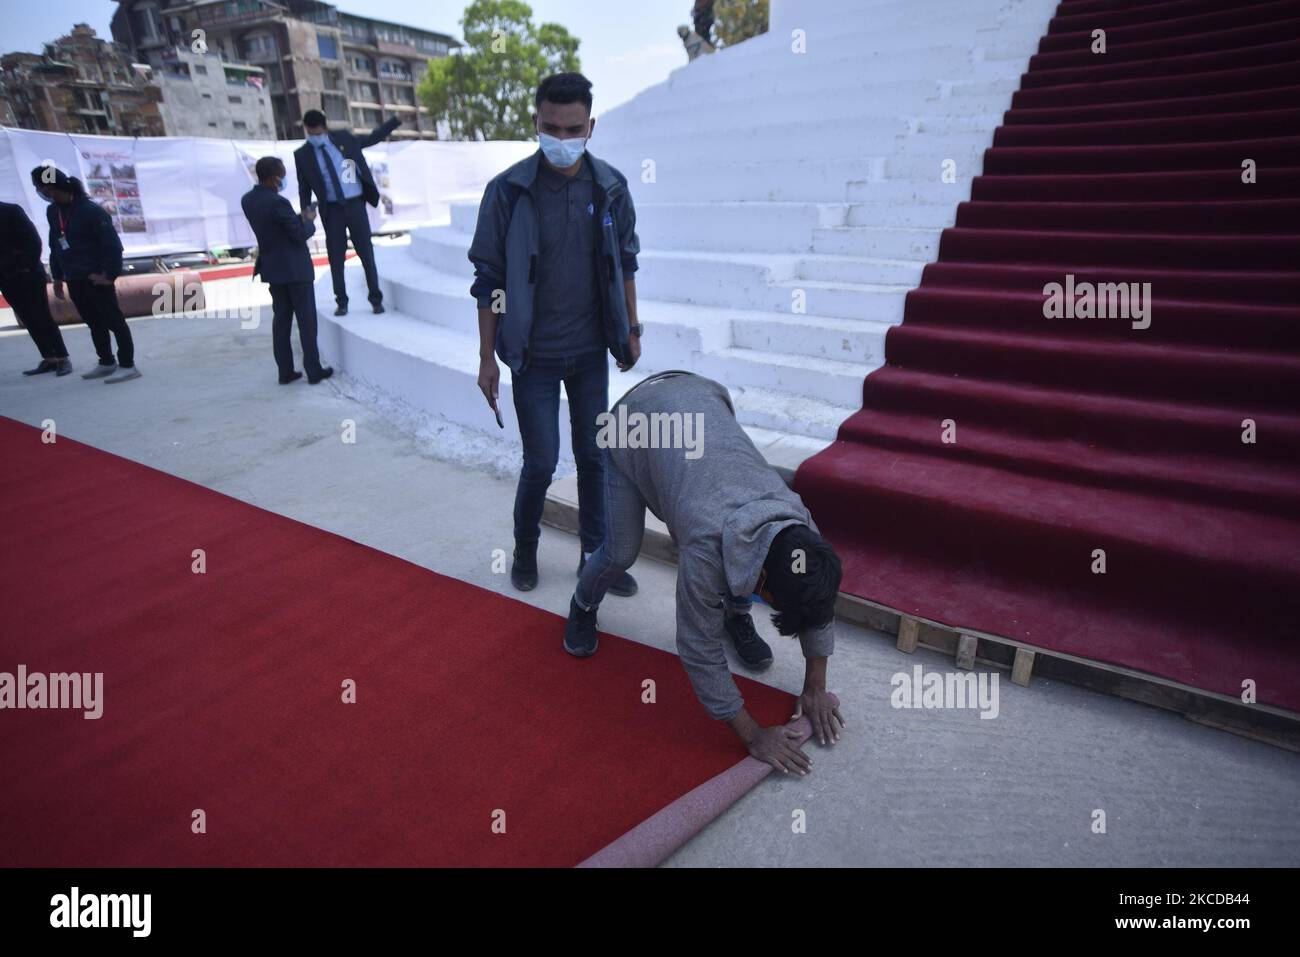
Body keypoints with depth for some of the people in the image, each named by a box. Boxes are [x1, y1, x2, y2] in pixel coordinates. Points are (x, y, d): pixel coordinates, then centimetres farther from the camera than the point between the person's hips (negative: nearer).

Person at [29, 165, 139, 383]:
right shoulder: (52, 212, 9)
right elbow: (55, 245, 16)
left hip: (96, 278, -8)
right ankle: (107, 363, 24)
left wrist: (110, 274, -18)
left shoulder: (90, 210, -15)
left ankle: (127, 366, 1)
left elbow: (112, 244, -16)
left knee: (114, 321, -2)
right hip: (74, 280, 8)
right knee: (94, 323, 14)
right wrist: (57, 276, 15)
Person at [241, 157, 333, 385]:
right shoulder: (278, 202, -22)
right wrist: (309, 220, 2)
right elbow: (301, 235, -17)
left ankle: (285, 371, 13)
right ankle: (313, 370, 5)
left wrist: (299, 217, 12)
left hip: (272, 268, 7)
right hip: (295, 269, -7)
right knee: (306, 320, 1)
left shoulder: (247, 200, 3)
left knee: (281, 319, 11)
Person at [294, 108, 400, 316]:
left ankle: (376, 299, 10)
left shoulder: (343, 138, 2)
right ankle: (341, 302, 12)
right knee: (336, 256, 2)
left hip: (355, 204, 0)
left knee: (366, 252, 2)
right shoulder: (302, 155, 0)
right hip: (331, 209, 0)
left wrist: (397, 120, 14)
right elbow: (304, 188, 5)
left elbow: (370, 139, 15)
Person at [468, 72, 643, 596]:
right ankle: (525, 548, 29)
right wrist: (487, 357, -6)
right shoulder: (507, 191, -11)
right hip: (534, 355, -3)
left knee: (593, 456, 10)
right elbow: (489, 279, -6)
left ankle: (595, 555, 26)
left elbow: (625, 262, 10)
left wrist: (632, 330, 12)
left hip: (591, 351, 3)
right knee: (540, 462, 2)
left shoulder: (610, 187, -2)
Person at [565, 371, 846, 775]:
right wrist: (752, 735, -20)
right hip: (633, 418, -4)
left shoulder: (799, 521, -23)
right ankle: (583, 607, 27)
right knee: (621, 551, -5)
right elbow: (700, 649, -28)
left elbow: (818, 601, -5)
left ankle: (735, 614, 23)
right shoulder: (707, 546, -39)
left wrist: (815, 688, 0)